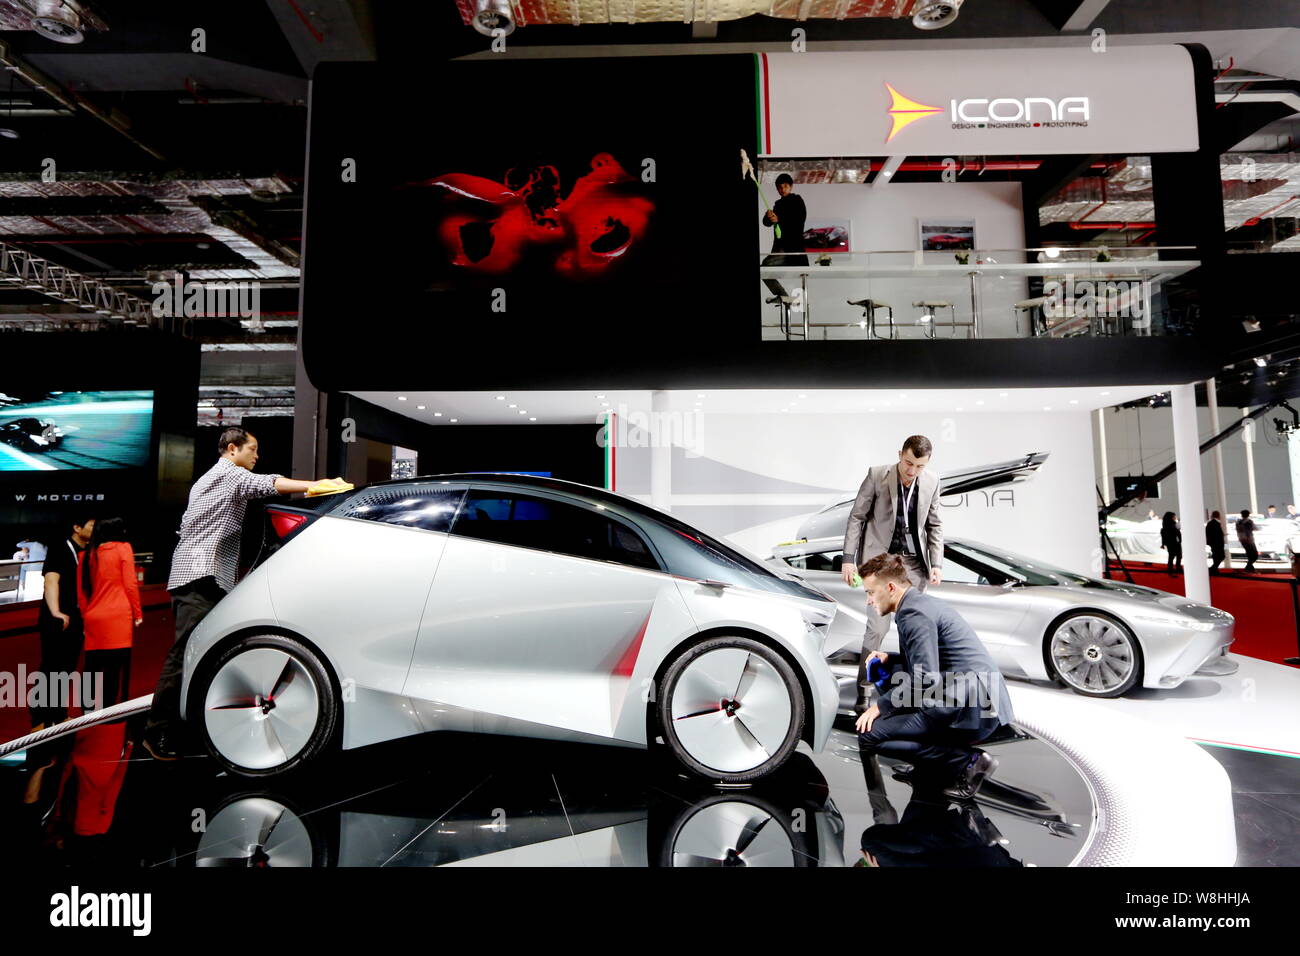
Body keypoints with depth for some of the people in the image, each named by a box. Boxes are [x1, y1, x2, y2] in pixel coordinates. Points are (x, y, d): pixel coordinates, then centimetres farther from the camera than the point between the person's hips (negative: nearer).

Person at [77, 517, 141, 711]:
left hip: (93, 618, 5)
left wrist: (86, 615, 23)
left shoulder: (86, 554, 13)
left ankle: (90, 708, 12)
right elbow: (130, 584, -5)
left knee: (94, 664, 10)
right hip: (118, 616, -5)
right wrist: (138, 613, 1)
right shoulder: (123, 548, -1)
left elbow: (80, 591, 16)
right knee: (117, 665, -3)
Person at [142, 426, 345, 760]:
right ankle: (157, 733, -10)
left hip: (190, 577, 10)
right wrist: (317, 484, -30)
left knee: (189, 656, 9)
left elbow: (186, 527, 32)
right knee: (184, 656, -12)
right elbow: (267, 484, -22)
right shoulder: (229, 473, -2)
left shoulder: (206, 480, 30)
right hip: (201, 577, -10)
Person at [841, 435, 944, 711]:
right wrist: (849, 559, -9)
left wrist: (936, 563, 1)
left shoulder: (931, 483, 1)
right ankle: (863, 689, 2)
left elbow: (934, 525, 9)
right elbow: (857, 517, -6)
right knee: (878, 626, -9)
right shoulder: (876, 475, -10)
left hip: (914, 562, 4)